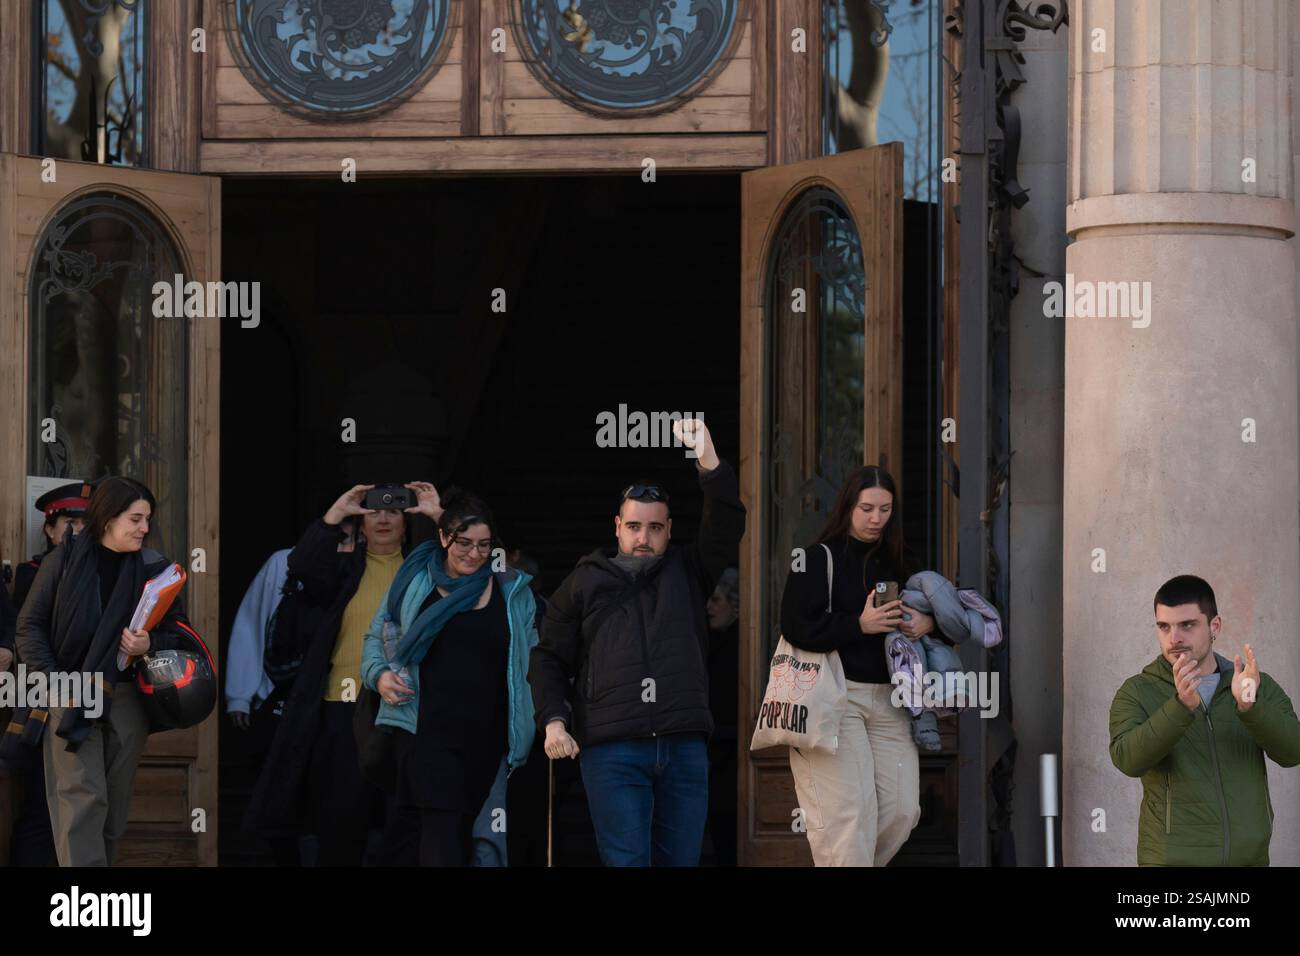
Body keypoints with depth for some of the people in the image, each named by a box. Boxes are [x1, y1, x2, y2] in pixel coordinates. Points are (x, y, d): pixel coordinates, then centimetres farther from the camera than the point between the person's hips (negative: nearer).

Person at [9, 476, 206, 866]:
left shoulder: (152, 567, 3)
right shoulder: (64, 559, -2)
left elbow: (179, 631, 10)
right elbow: (30, 624, 2)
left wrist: (150, 644, -12)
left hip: (127, 697, 3)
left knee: (115, 800, 5)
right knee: (80, 795, -13)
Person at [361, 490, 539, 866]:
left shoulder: (513, 592, 8)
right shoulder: (412, 582, 6)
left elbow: (532, 659, 12)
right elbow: (376, 637, 17)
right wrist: (379, 674, -3)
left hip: (486, 735, 2)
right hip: (426, 730, -2)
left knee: (463, 828, 7)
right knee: (441, 823, -16)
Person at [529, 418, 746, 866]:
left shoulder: (687, 571, 16)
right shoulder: (585, 581, 14)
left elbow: (727, 525, 0)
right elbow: (549, 658, 14)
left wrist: (708, 460, -15)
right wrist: (553, 720, -2)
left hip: (684, 746, 2)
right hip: (612, 750, -2)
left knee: (680, 860, 5)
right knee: (626, 862, -8)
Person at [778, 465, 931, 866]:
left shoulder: (900, 563, 15)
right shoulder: (819, 559, -1)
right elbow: (795, 626, -12)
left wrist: (928, 623, -3)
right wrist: (860, 625, -20)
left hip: (887, 697, 5)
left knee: (902, 808, -1)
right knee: (849, 810, -13)